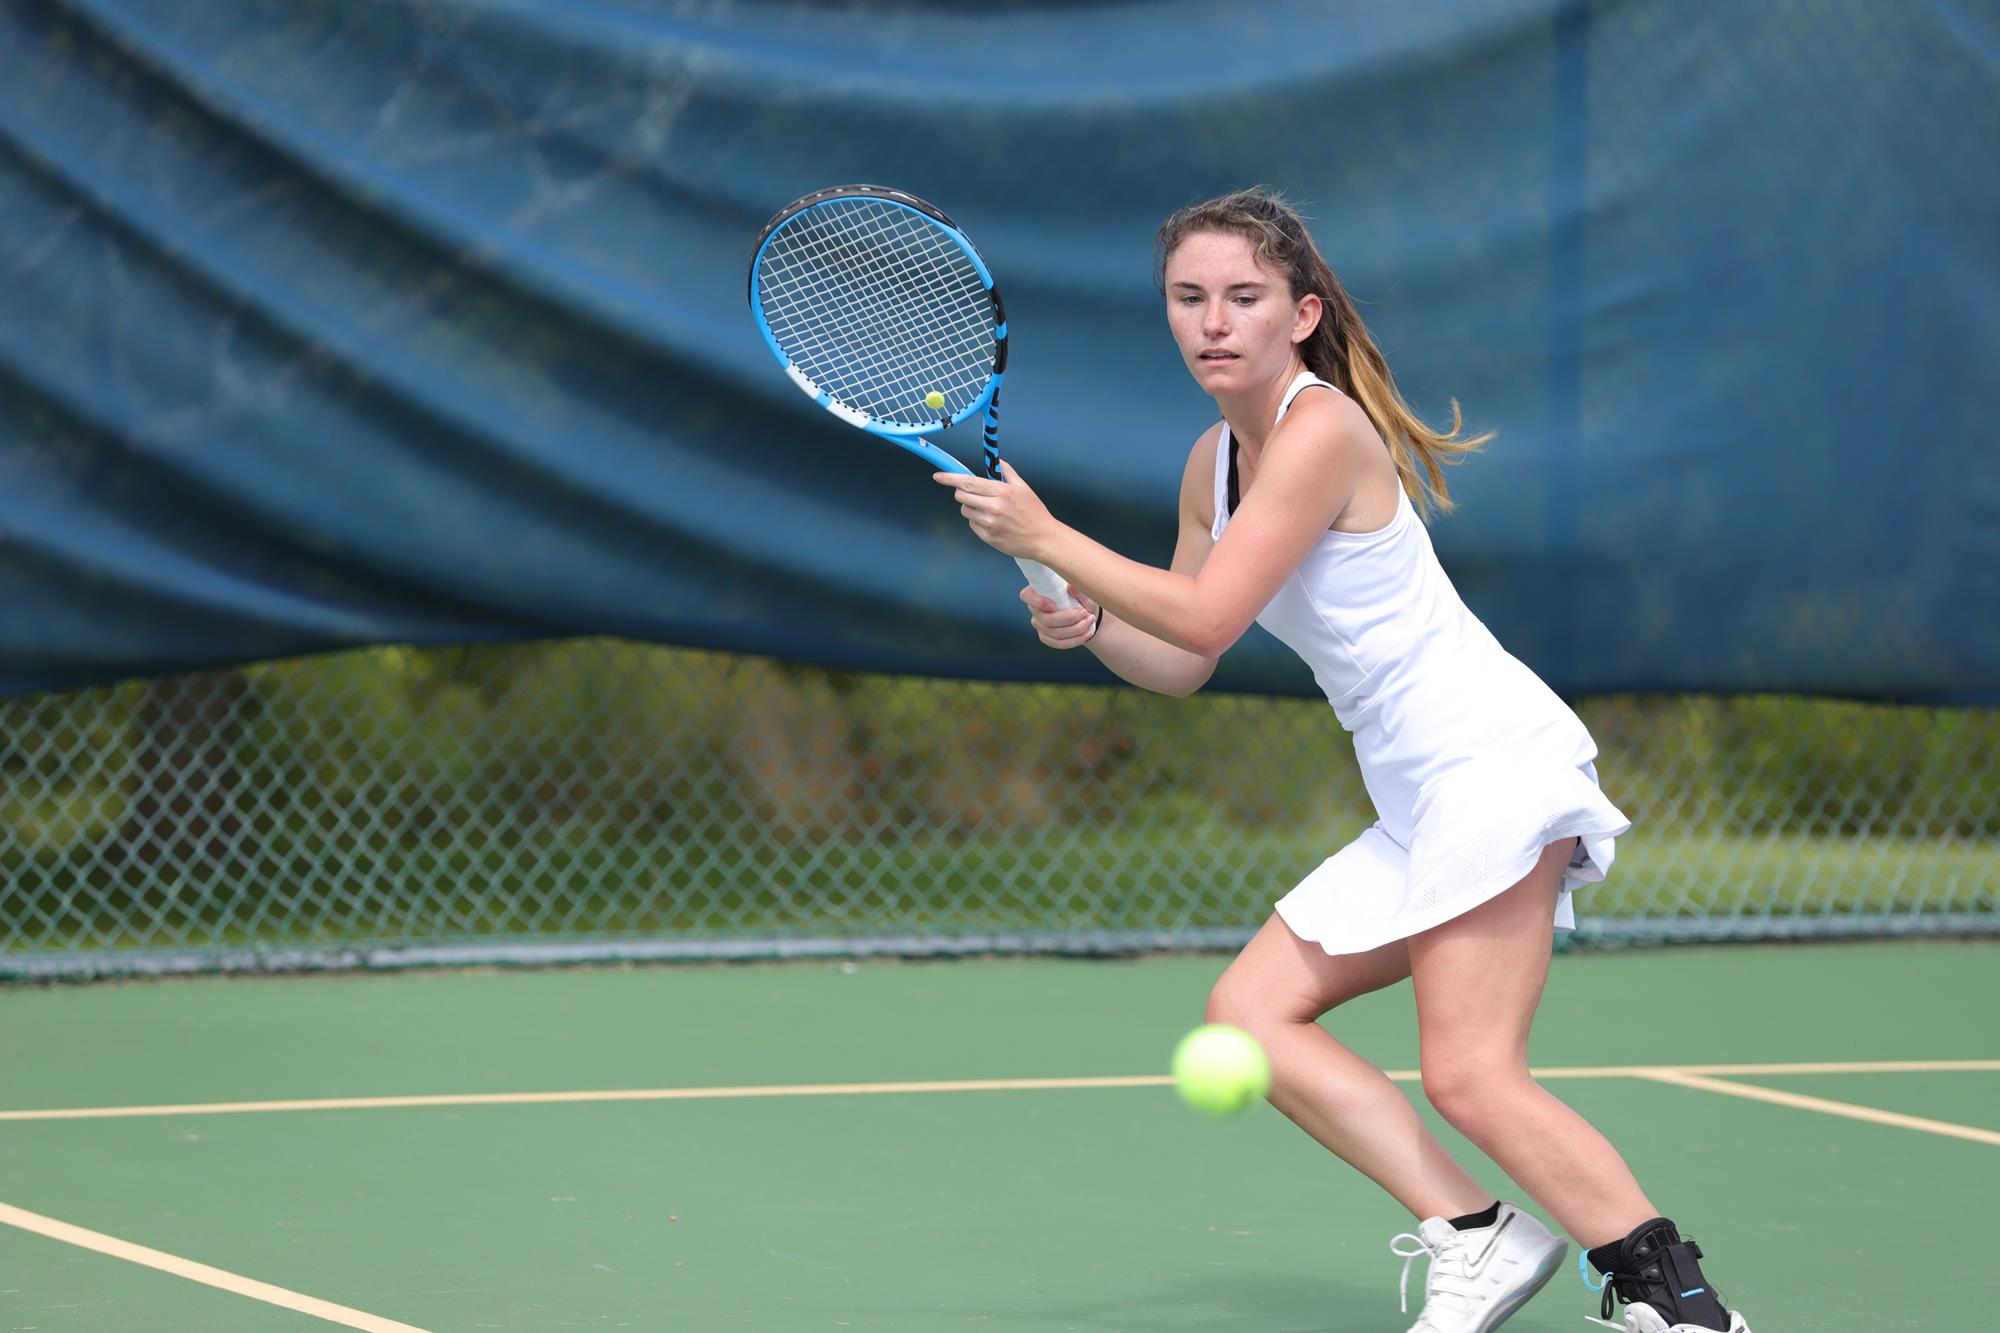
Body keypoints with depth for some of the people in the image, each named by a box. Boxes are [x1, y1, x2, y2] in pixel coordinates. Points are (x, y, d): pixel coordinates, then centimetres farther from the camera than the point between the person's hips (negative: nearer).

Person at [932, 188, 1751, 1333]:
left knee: (1470, 1076, -18)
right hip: (1415, 803, 10)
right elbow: (1183, 663, 18)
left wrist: (1046, 539, -11)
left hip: (1494, 760, -10)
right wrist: (1087, 624, -1)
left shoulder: (1324, 429, -14)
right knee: (1249, 1012, 2)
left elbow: (1204, 617, -19)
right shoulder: (1216, 460, 14)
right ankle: (1476, 1238, -3)